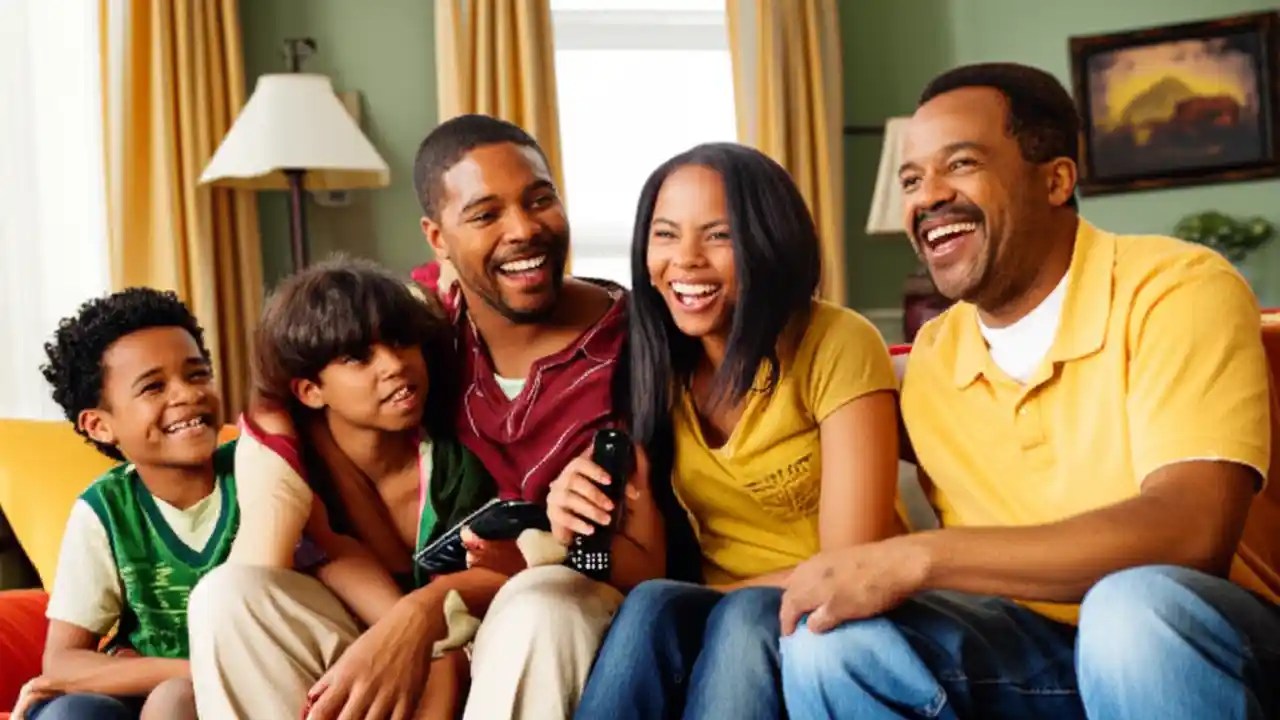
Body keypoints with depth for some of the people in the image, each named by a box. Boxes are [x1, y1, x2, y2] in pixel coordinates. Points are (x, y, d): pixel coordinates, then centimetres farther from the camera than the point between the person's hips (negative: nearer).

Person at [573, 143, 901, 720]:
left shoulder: (839, 346, -14)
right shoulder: (660, 364, 1)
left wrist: (698, 604, -14)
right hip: (715, 631, 4)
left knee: (743, 617, -33)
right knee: (650, 606, -28)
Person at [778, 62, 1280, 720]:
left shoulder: (1176, 290, -11)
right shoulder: (928, 362, 7)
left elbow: (1192, 534, -25)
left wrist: (915, 559, -27)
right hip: (1038, 654, 4)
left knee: (1138, 605, -36)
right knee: (829, 637, -20)